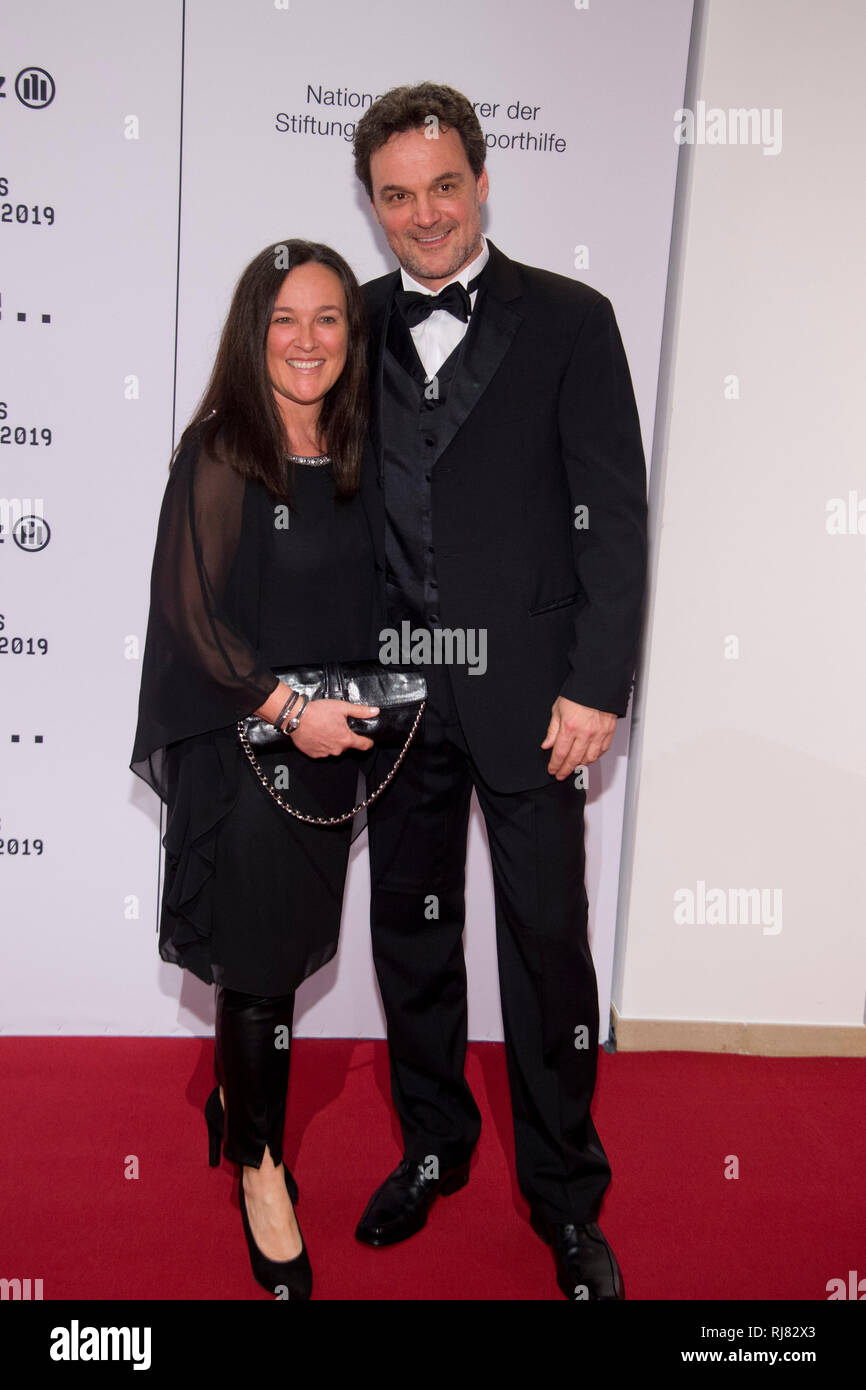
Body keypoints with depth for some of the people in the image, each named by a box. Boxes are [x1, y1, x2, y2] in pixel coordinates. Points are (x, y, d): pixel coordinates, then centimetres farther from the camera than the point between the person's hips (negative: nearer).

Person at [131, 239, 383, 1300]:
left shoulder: (353, 457, 6)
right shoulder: (218, 454, -11)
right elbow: (191, 611, -14)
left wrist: (356, 710, 4)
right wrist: (288, 709, -17)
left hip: (330, 743, 5)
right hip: (241, 747, -5)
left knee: (286, 949, 15)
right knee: (258, 957, 7)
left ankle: (239, 1094, 43)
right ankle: (258, 1160, 30)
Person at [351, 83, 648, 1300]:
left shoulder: (569, 321, -2)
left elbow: (615, 514, -5)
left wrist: (598, 686, -11)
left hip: (527, 691, -3)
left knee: (548, 947, 5)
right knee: (410, 929, 15)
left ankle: (566, 1196, 25)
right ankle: (432, 1146, 37)